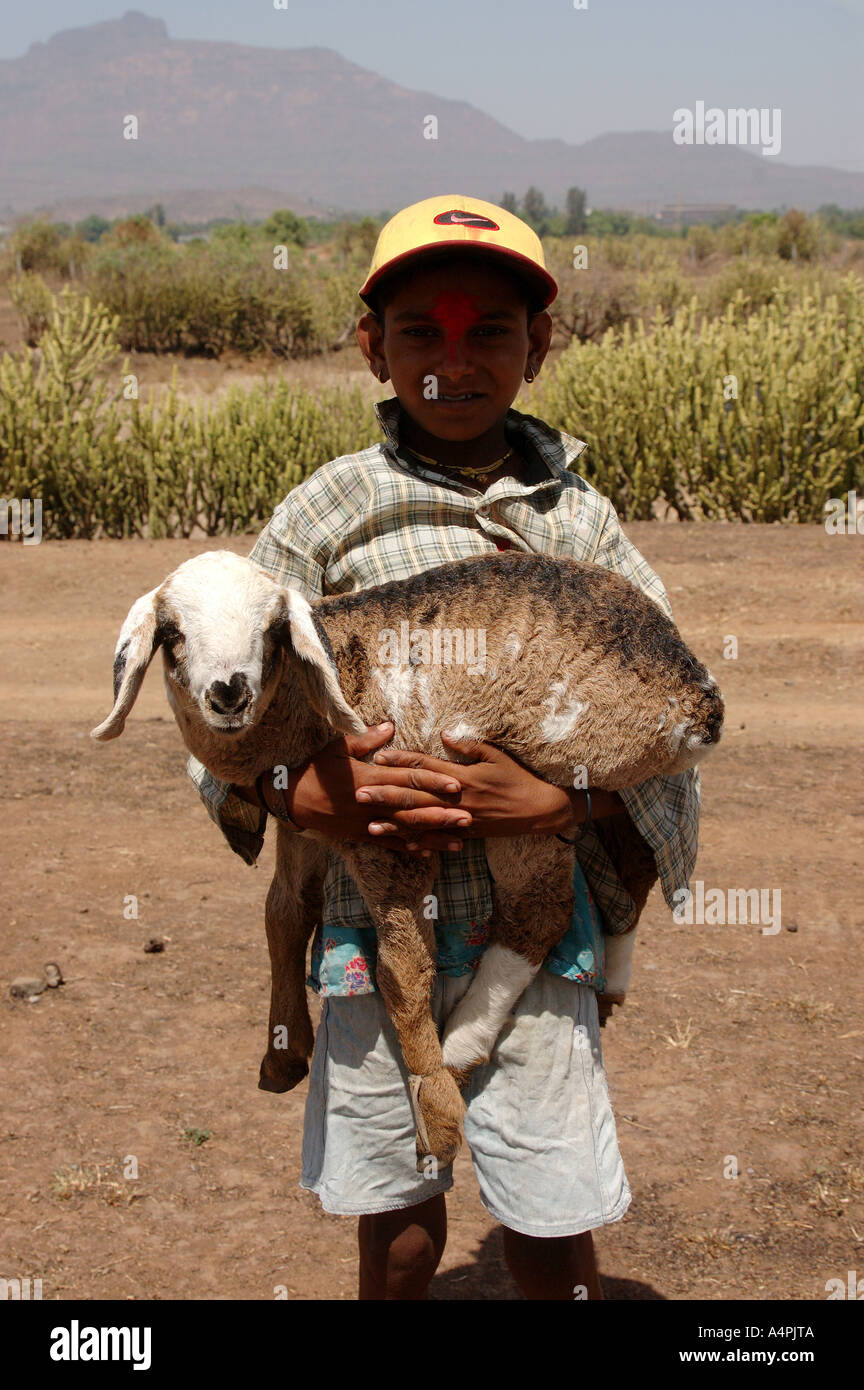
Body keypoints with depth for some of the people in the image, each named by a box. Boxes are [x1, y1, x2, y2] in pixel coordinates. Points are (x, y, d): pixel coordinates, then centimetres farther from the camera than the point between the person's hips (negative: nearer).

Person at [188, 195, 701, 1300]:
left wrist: (555, 802, -17)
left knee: (551, 1235, 7)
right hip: (375, 926, 0)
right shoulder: (326, 513, -1)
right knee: (397, 1228, 15)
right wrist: (305, 796, -19)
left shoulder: (577, 520, 1)